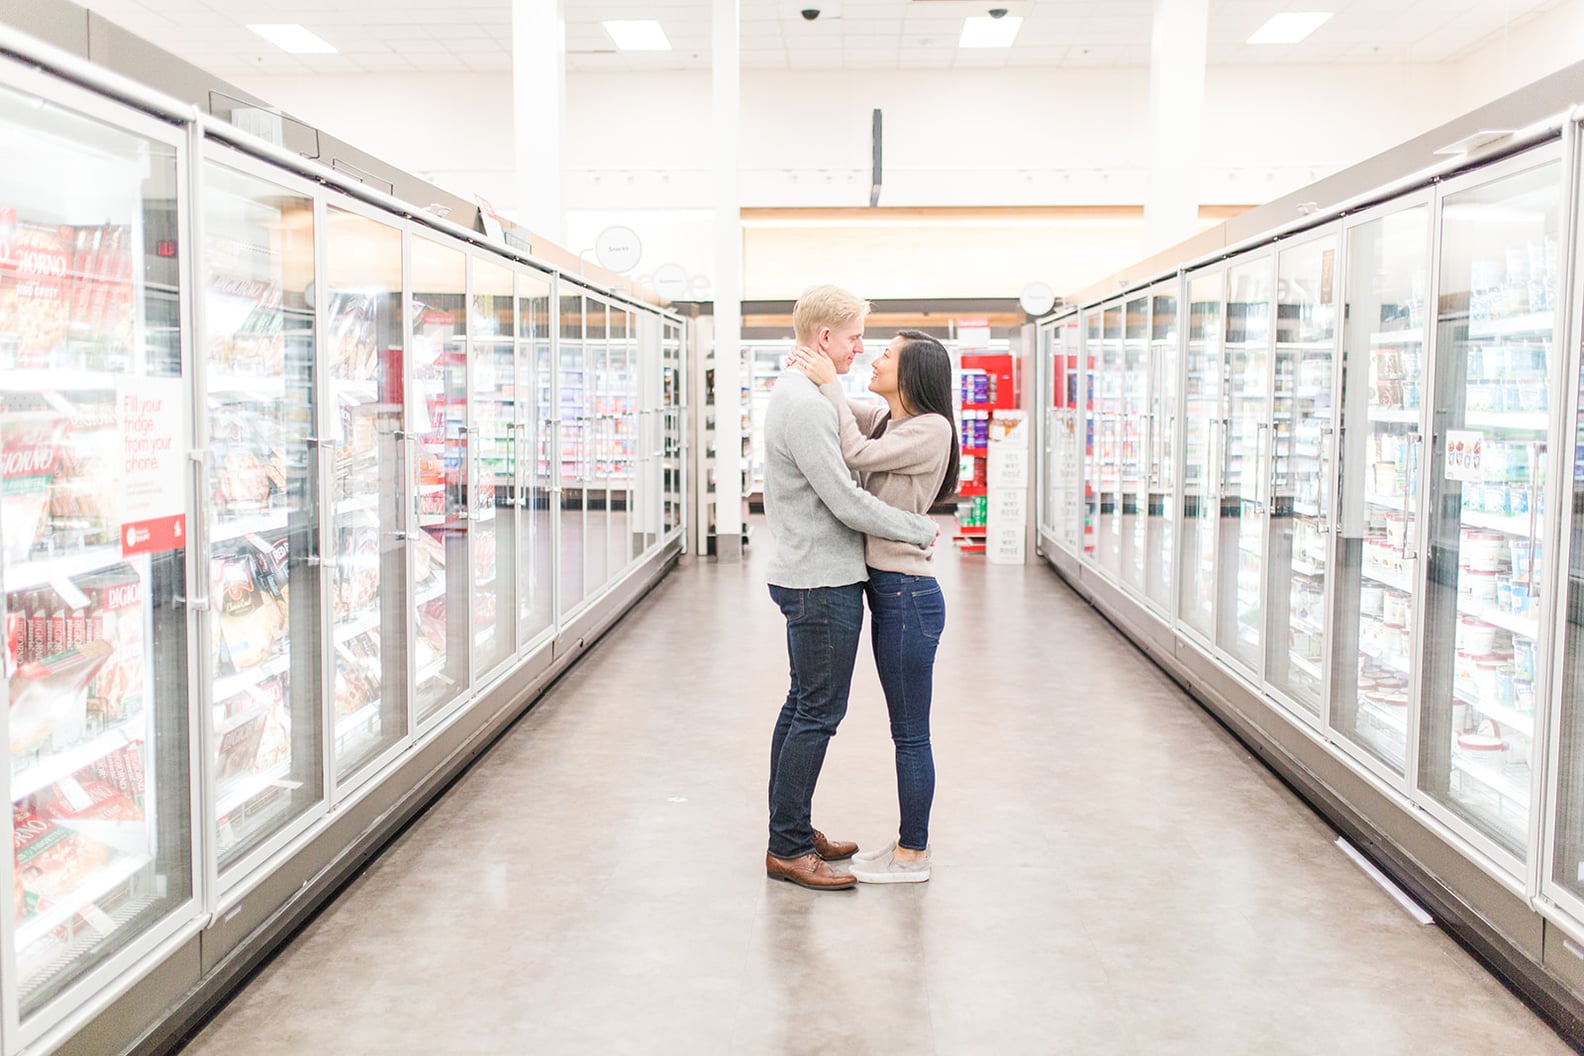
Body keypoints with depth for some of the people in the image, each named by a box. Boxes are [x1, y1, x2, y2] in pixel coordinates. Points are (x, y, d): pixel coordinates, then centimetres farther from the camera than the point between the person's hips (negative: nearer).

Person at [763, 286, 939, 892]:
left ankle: (791, 833, 25)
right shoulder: (806, 406, -18)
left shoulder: (798, 395, 15)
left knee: (803, 706, 15)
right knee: (819, 714, -4)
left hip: (809, 578, 11)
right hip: (823, 584, -11)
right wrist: (922, 531, -12)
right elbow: (846, 501, -21)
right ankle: (788, 849, 4)